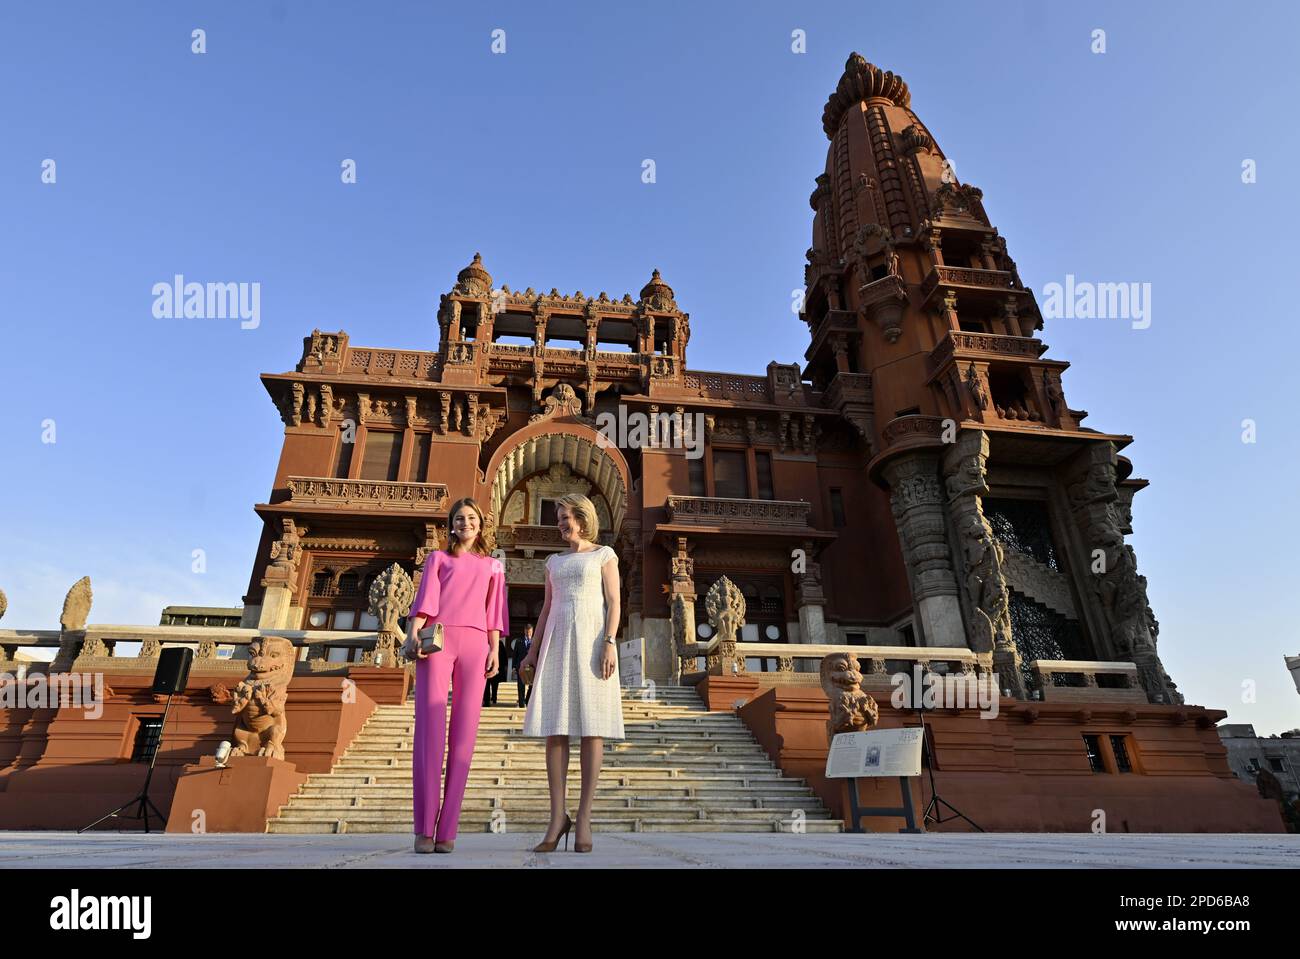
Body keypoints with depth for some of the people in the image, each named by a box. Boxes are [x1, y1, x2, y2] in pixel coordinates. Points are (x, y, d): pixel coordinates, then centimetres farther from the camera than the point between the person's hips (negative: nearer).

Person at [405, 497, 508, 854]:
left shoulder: (493, 566, 23)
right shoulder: (438, 558, 20)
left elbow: (493, 612, 16)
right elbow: (425, 599, 6)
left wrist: (494, 650, 4)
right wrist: (413, 633, -10)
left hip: (474, 644, 1)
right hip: (437, 640, -1)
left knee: (464, 732, -6)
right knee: (430, 728, -9)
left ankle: (447, 830, -3)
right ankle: (424, 829, -7)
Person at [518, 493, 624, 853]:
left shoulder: (604, 555, 7)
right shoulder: (554, 561, 20)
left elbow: (614, 603, -1)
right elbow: (547, 608, 19)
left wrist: (609, 645, -14)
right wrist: (534, 650, 8)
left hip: (591, 640, -4)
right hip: (558, 642, 4)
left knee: (591, 728, -6)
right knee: (555, 728, -3)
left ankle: (584, 818, 0)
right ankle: (558, 817, 4)